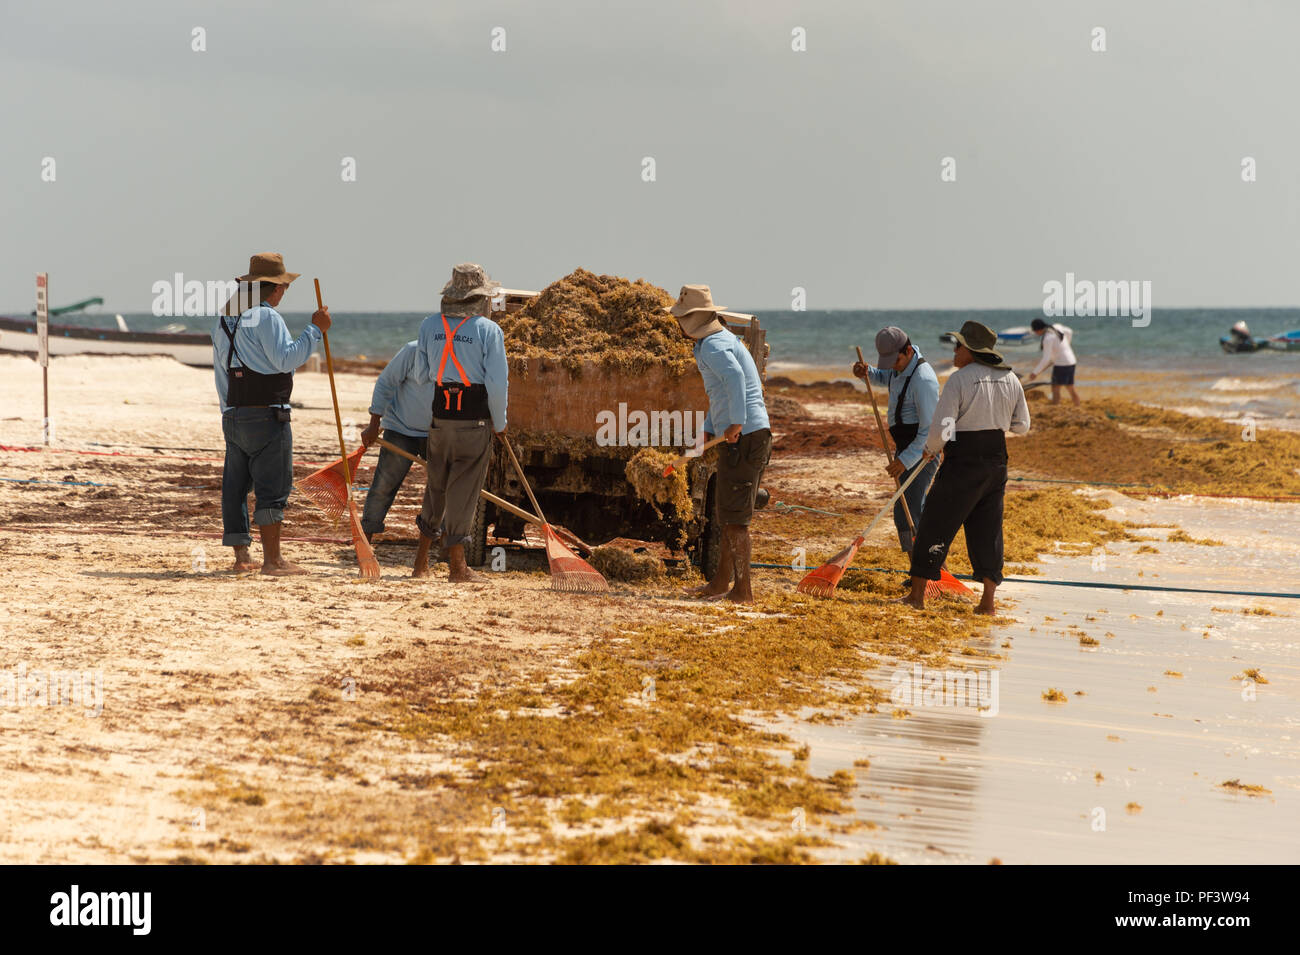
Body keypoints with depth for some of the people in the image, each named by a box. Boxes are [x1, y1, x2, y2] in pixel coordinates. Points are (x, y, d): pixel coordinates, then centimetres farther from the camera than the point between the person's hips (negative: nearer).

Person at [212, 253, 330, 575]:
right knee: (273, 487, -6)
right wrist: (315, 330, -13)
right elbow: (286, 359, -19)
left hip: (234, 416, 8)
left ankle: (241, 556, 13)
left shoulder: (224, 320, 15)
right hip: (266, 416, -8)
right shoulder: (266, 317, -12)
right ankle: (273, 560, -8)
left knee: (236, 486, 10)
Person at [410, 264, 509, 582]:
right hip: (475, 418, -4)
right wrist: (500, 423, 2)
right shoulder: (488, 329, -9)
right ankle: (456, 565, 4)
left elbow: (420, 376, 9)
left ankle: (421, 561, 22)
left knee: (436, 486, 16)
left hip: (440, 416, 4)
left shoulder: (429, 326, 3)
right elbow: (498, 383, -10)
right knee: (464, 490, 1)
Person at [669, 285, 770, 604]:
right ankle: (721, 583, 25)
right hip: (749, 437, 10)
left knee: (734, 516, -6)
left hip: (743, 436, -10)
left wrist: (736, 423, -29)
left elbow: (735, 377, -33)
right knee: (730, 513, 17)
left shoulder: (713, 345, -12)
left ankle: (742, 590, -4)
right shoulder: (722, 340, 21)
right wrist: (707, 431, 19)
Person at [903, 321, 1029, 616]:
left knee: (936, 525, 3)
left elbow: (940, 428, -18)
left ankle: (917, 594, 7)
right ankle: (988, 600, 8)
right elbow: (1021, 425, 14)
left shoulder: (960, 379, -14)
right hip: (996, 461, 6)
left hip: (963, 461, -6)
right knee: (987, 528, 12)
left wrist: (930, 449, 2)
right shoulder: (1010, 379, 5)